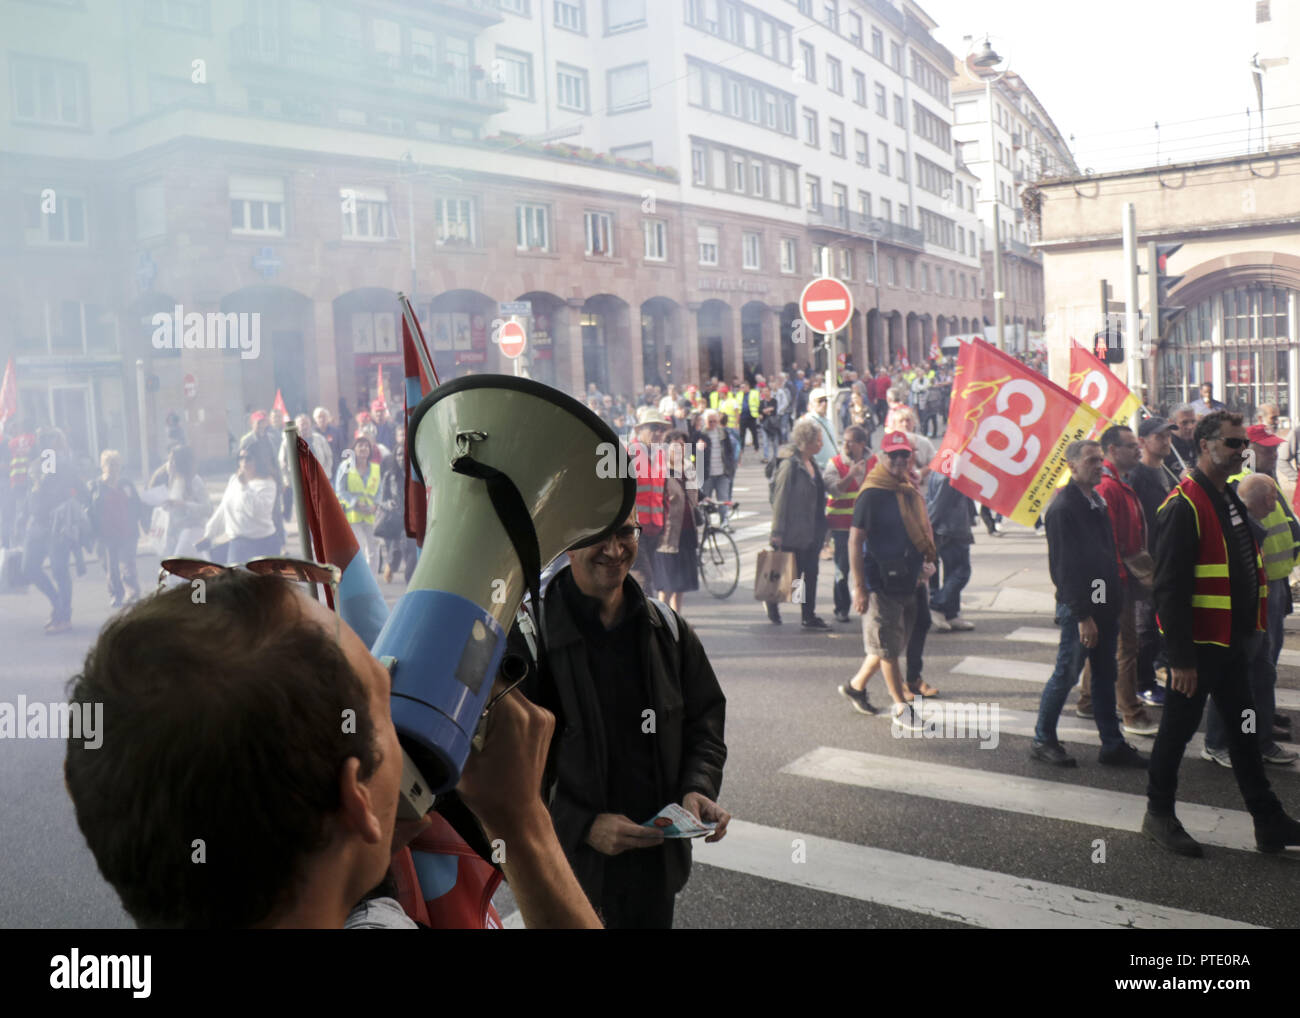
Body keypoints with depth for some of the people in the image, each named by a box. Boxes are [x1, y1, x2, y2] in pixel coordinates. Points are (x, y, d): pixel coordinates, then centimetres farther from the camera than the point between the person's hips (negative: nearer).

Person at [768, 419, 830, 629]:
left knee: (810, 573, 8)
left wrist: (822, 529, 19)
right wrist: (778, 532, -18)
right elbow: (779, 499, -17)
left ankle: (809, 617, 15)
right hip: (793, 533, -8)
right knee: (794, 574, 2)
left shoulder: (812, 463, 11)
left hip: (811, 532, 8)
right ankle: (773, 602, 27)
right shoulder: (789, 464, -16)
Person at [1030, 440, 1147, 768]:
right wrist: (1083, 615, -20)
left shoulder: (1097, 501, 12)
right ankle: (1042, 740, 15)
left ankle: (1112, 745, 22)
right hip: (1079, 608, -8)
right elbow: (1065, 566, -19)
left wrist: (1115, 600, 13)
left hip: (1105, 605, 8)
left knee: (1105, 676, 13)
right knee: (1066, 674, 1)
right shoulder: (1063, 507, -15)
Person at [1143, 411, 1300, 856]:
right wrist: (1180, 658, -24)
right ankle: (1159, 815, 21)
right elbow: (1170, 589, -23)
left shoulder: (1229, 498, 11)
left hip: (1232, 640, 9)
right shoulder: (1183, 506, -19)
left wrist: (1249, 630, 16)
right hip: (1198, 644, -9)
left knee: (1243, 730, 16)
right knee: (1178, 728, 5)